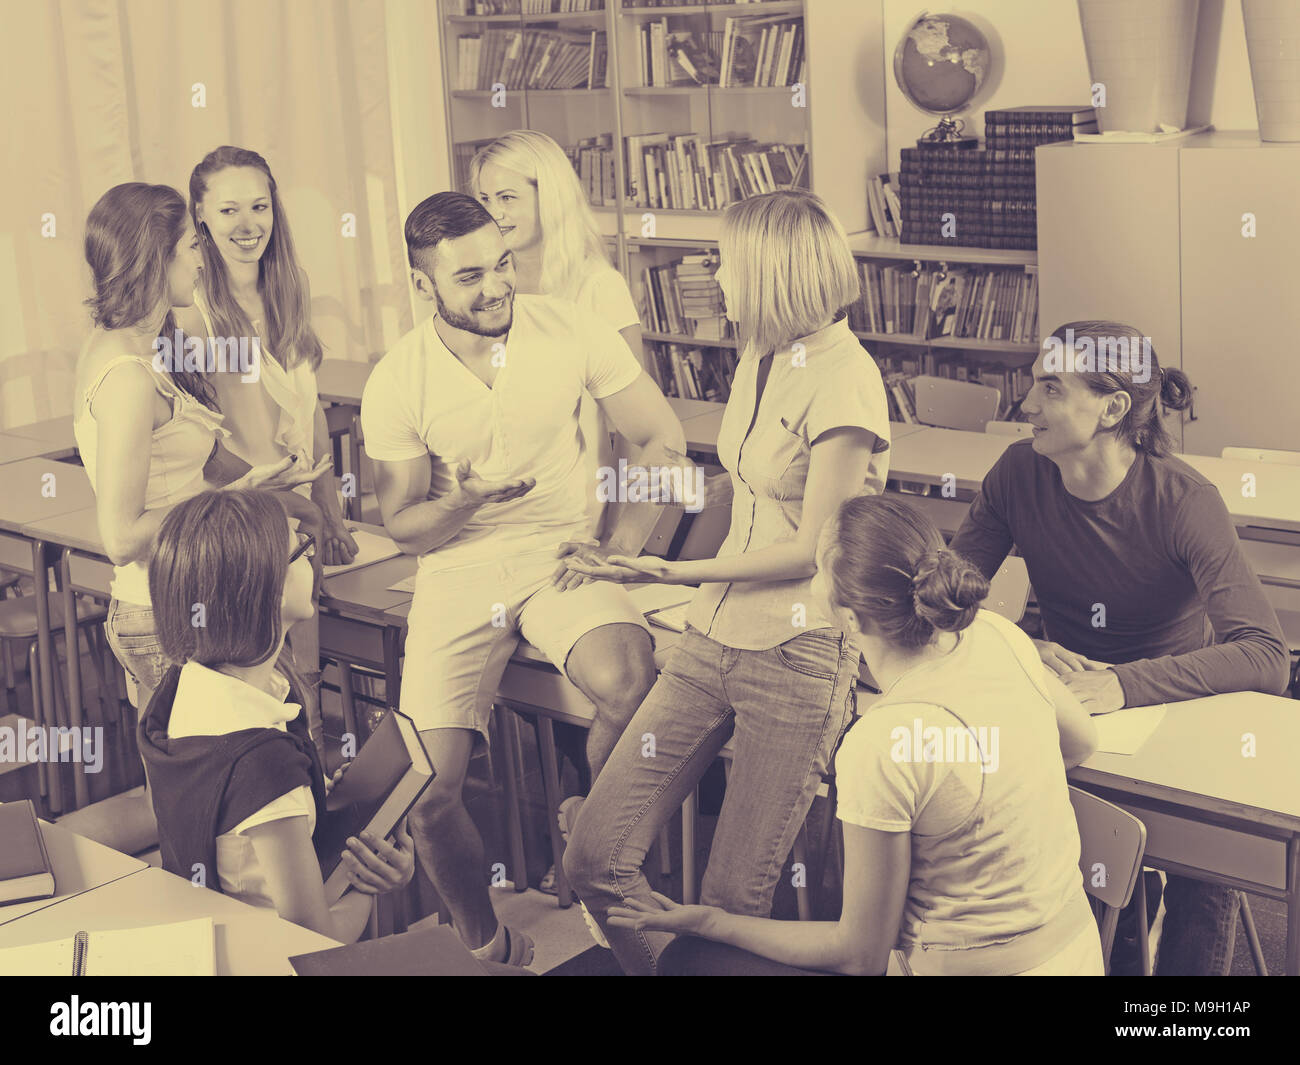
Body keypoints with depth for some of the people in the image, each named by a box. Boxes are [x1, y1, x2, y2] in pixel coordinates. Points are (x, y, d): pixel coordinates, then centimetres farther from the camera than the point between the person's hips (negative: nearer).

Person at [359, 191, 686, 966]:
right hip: (460, 574, 1)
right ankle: (485, 942, 18)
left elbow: (664, 441, 1)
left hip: (562, 555, 0)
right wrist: (467, 501, -22)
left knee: (627, 682, -33)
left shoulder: (569, 330, -5)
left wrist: (626, 541, -12)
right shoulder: (397, 384, -6)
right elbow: (404, 526, 1)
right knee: (431, 792, -12)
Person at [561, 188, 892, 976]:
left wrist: (677, 572, -13)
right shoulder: (761, 358, 12)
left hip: (797, 657, -8)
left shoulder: (844, 381, -14)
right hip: (713, 637, 8)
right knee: (597, 857, 1)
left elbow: (813, 550, -14)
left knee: (733, 901, -3)